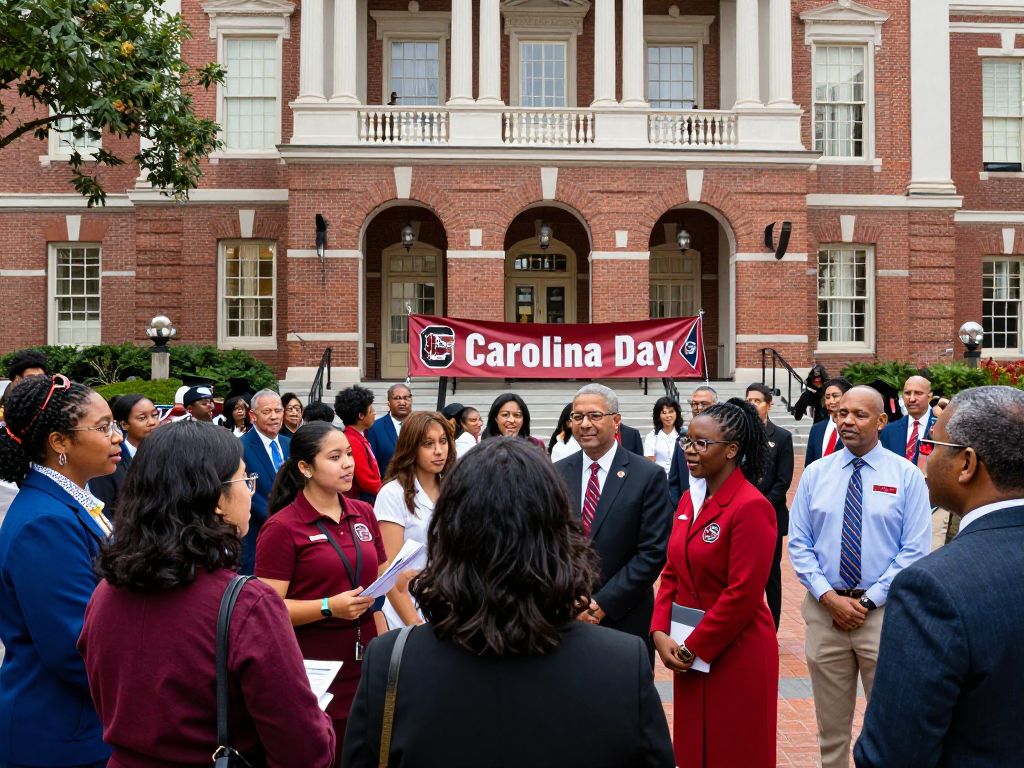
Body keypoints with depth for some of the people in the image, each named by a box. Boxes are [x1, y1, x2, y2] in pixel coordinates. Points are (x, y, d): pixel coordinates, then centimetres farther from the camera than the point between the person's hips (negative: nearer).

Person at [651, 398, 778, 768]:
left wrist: (692, 648, -13)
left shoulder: (751, 507, -18)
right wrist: (660, 633, -2)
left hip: (735, 654, -7)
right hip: (689, 654, 7)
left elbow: (742, 595, -20)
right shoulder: (689, 500, 7)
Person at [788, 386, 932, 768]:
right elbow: (798, 543, 2)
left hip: (884, 611, -2)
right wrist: (829, 597, -9)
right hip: (824, 608, 2)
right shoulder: (815, 473, 3)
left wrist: (867, 600, -11)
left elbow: (914, 550, -6)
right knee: (831, 723, 12)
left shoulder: (907, 476, -3)